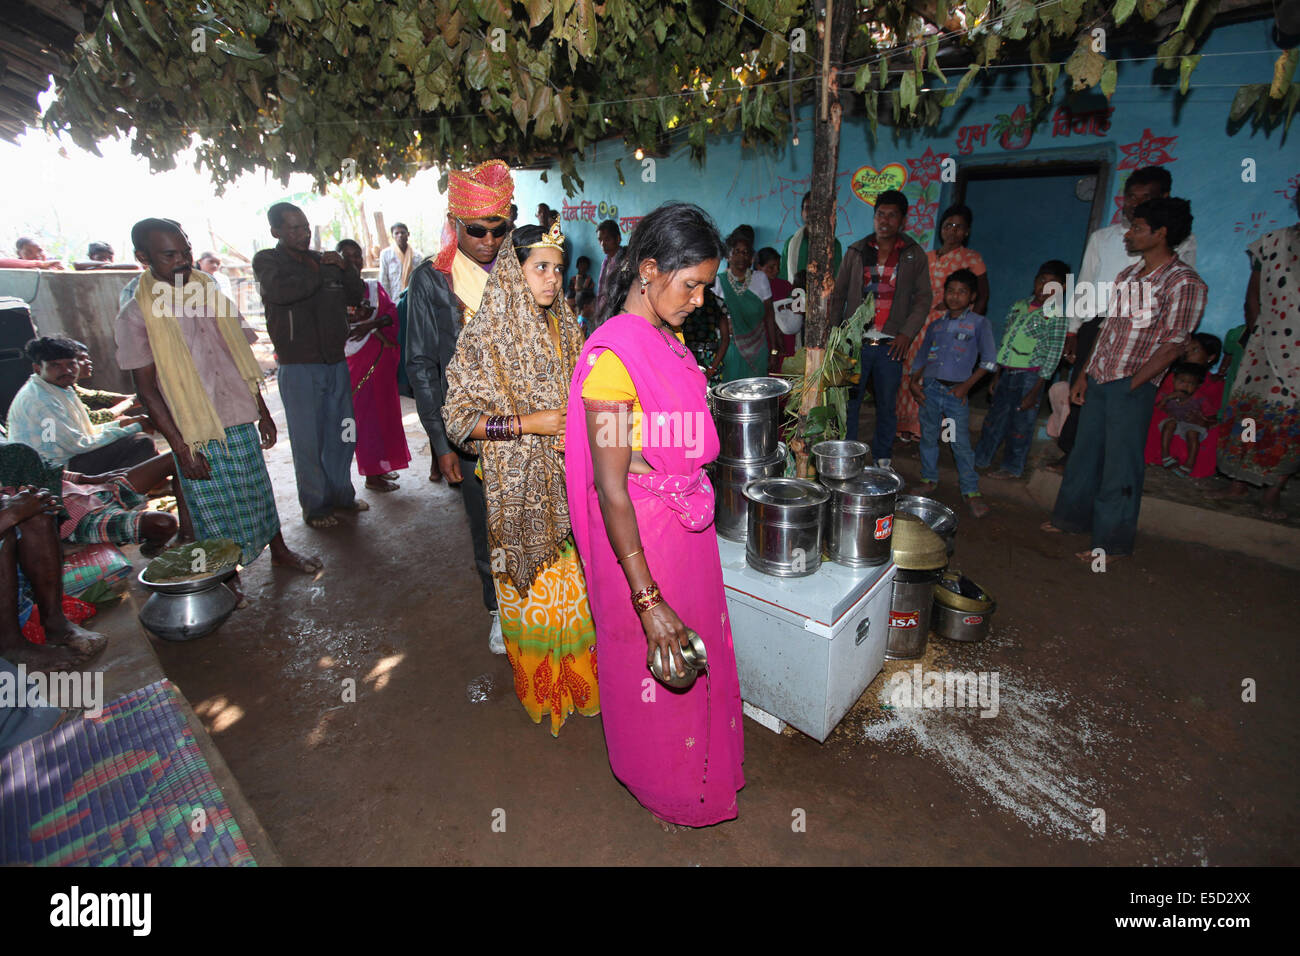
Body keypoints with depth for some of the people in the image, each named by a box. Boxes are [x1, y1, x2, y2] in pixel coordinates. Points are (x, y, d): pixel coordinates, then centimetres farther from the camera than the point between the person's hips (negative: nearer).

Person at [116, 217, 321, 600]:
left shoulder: (211, 296, 7)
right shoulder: (136, 316, -6)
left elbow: (243, 358, 12)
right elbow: (146, 388, -8)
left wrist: (263, 411, 12)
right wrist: (180, 446, -12)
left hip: (241, 422, 4)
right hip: (196, 434, -4)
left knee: (259, 490, 15)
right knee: (214, 508, 7)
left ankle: (279, 549, 35)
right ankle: (227, 577, 25)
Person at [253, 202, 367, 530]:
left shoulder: (325, 260, 14)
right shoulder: (267, 260, -1)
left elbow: (356, 295, 13)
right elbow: (281, 290, -22)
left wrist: (345, 268, -4)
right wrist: (320, 272, -10)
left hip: (336, 361, 5)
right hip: (298, 366, -5)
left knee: (341, 434, 12)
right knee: (308, 440, 1)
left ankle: (341, 493, 28)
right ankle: (315, 505, 13)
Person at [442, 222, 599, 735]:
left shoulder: (566, 328, 7)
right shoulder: (484, 336, -9)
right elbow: (459, 419, -11)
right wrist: (529, 423, -19)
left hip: (570, 482, 5)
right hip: (519, 486, -4)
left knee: (578, 586, 12)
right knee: (533, 596, 8)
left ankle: (580, 680, 34)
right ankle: (539, 691, 32)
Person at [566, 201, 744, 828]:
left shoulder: (668, 338, 4)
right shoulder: (613, 357, -24)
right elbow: (609, 488, -25)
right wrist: (647, 599, -23)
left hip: (687, 523, 9)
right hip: (641, 535, -8)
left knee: (696, 648, 26)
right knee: (653, 665, 15)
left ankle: (699, 759, 55)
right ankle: (659, 784, 45)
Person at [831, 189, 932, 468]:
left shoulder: (914, 254, 7)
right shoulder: (856, 251, 8)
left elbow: (923, 298, 7)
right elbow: (838, 295, 10)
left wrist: (907, 333, -6)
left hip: (891, 345, 0)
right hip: (855, 341, 0)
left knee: (887, 406, 8)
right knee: (848, 402, 2)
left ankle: (883, 460, 23)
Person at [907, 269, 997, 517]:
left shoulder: (979, 324, 2)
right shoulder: (936, 325, 14)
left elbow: (989, 360, -2)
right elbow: (921, 356, 19)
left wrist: (967, 385, -9)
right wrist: (913, 381, 4)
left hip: (956, 392, -4)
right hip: (929, 389, 4)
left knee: (961, 443, -4)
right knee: (928, 438, 9)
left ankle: (971, 491, 5)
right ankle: (929, 480, 25)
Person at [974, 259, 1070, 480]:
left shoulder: (1056, 316, -9)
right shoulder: (1019, 306, 9)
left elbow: (1053, 356, -10)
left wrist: (1035, 391, -14)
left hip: (1029, 376, -6)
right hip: (1007, 373, 6)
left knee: (1020, 426, 4)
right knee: (994, 419, 14)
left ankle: (1012, 468, 18)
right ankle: (981, 459, 27)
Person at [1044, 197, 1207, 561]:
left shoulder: (1184, 282, -10)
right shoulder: (1128, 275, 13)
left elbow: (1171, 347, -12)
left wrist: (1129, 387, -14)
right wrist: (1084, 376, 10)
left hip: (1133, 386, -7)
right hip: (1099, 379, 7)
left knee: (1120, 463, 0)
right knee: (1084, 452, 15)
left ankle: (1113, 542, 11)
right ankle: (1073, 517, 30)